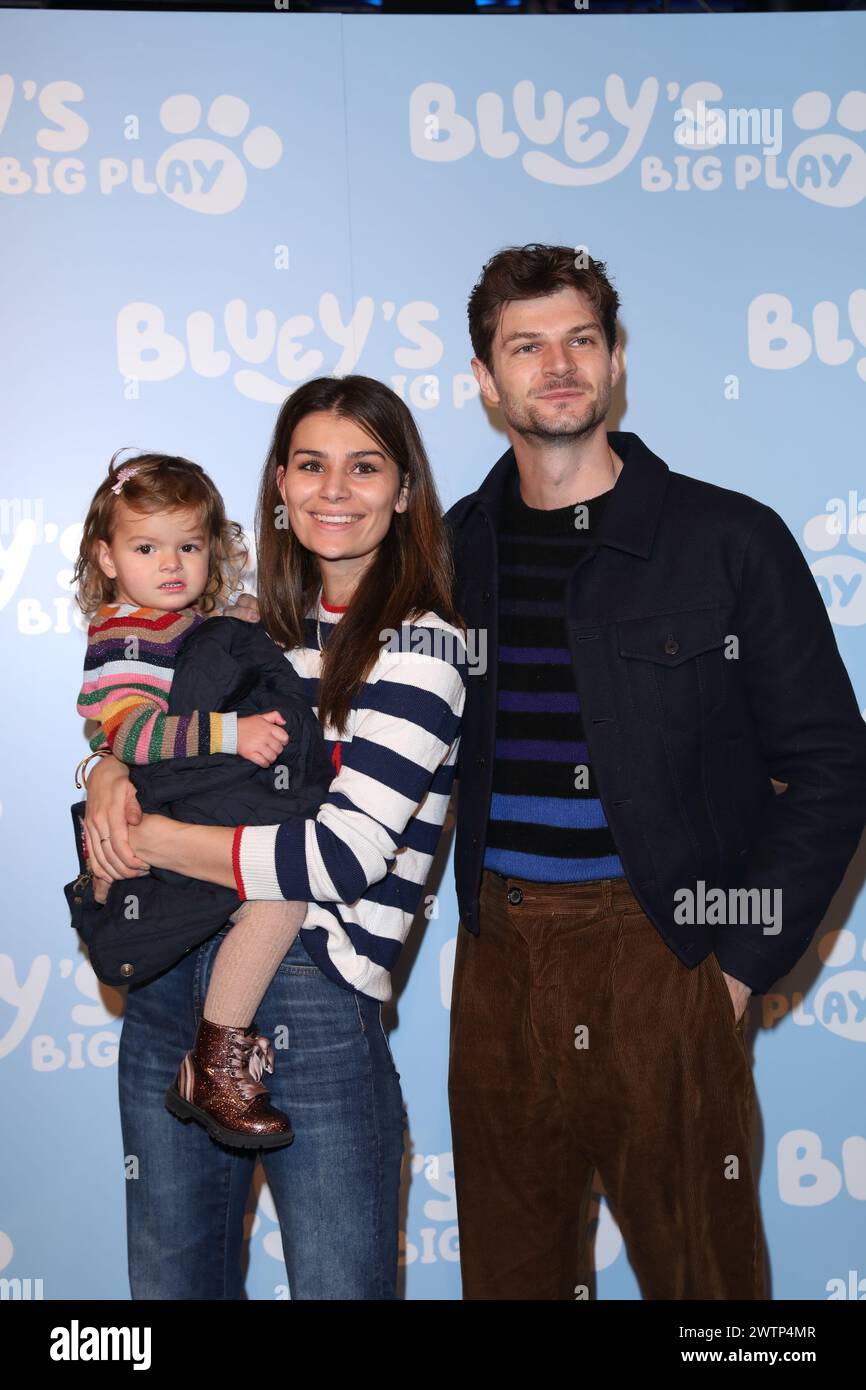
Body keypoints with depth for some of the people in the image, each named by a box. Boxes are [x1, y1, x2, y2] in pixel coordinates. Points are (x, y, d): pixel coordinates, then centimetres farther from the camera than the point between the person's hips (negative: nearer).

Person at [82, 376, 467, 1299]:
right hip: (170, 983, 7)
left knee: (339, 1287, 5)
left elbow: (340, 857, -18)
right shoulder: (271, 631, 11)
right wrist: (110, 777, -3)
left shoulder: (419, 646, -9)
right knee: (171, 1278, 20)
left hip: (311, 993, -6)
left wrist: (148, 836, -11)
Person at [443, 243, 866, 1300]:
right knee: (510, 1266, 14)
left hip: (660, 947, -3)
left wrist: (742, 961, -7)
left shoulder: (728, 538, -2)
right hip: (499, 958, 3)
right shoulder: (455, 546, 9)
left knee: (699, 1266, 7)